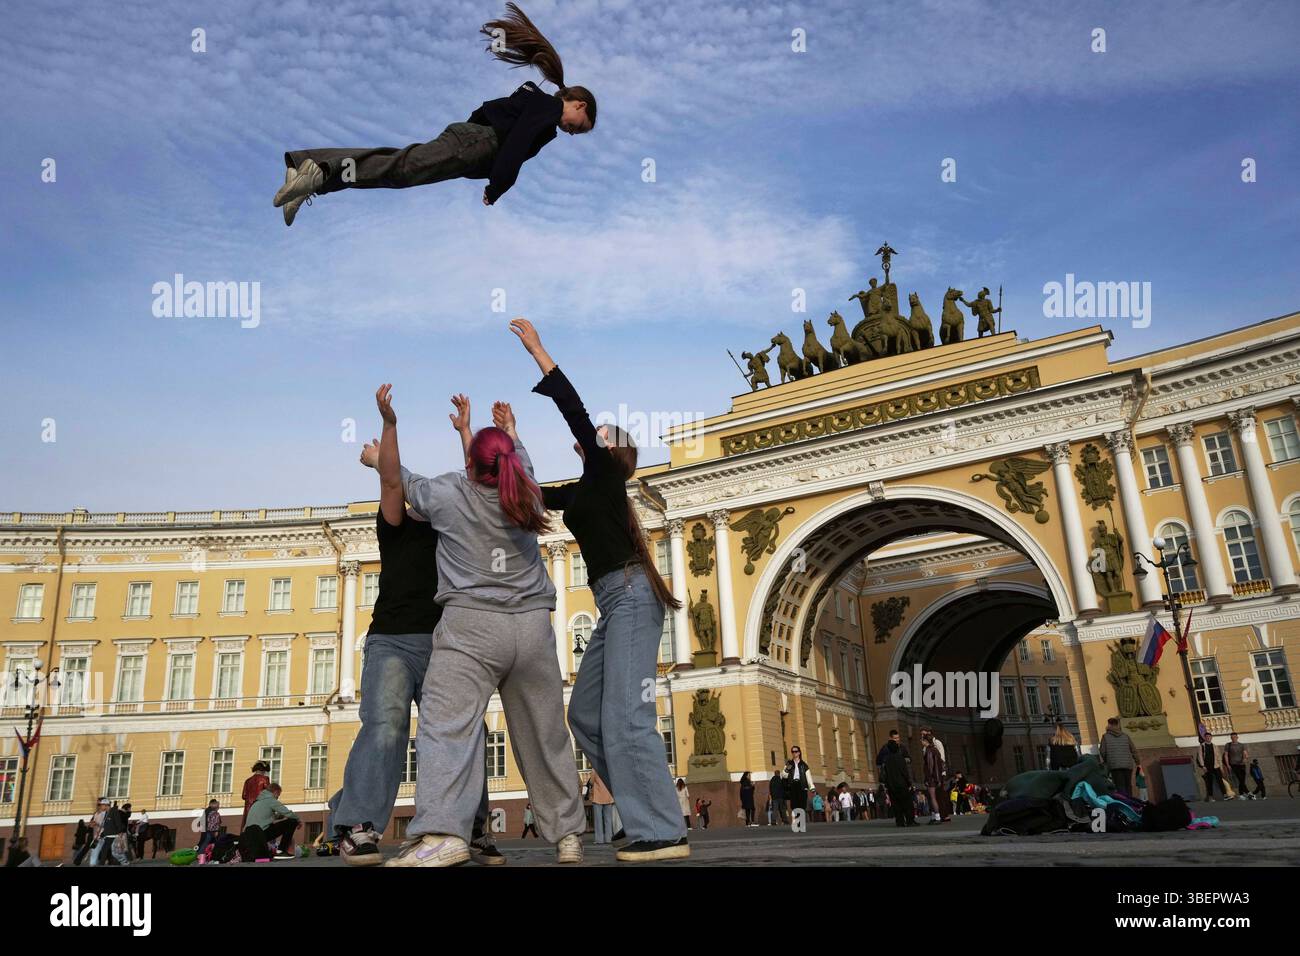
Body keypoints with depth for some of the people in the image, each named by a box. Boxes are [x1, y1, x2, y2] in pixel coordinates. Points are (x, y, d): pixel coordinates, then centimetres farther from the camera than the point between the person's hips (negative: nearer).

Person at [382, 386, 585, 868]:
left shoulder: (448, 494, 3)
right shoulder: (524, 496, 11)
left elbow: (392, 476, 17)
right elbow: (488, 477, 32)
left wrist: (389, 422, 19)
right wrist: (465, 428, 44)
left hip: (471, 627, -4)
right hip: (532, 628, 4)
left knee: (446, 726, -14)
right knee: (545, 737, 11)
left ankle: (442, 832, -32)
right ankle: (568, 835, 18)